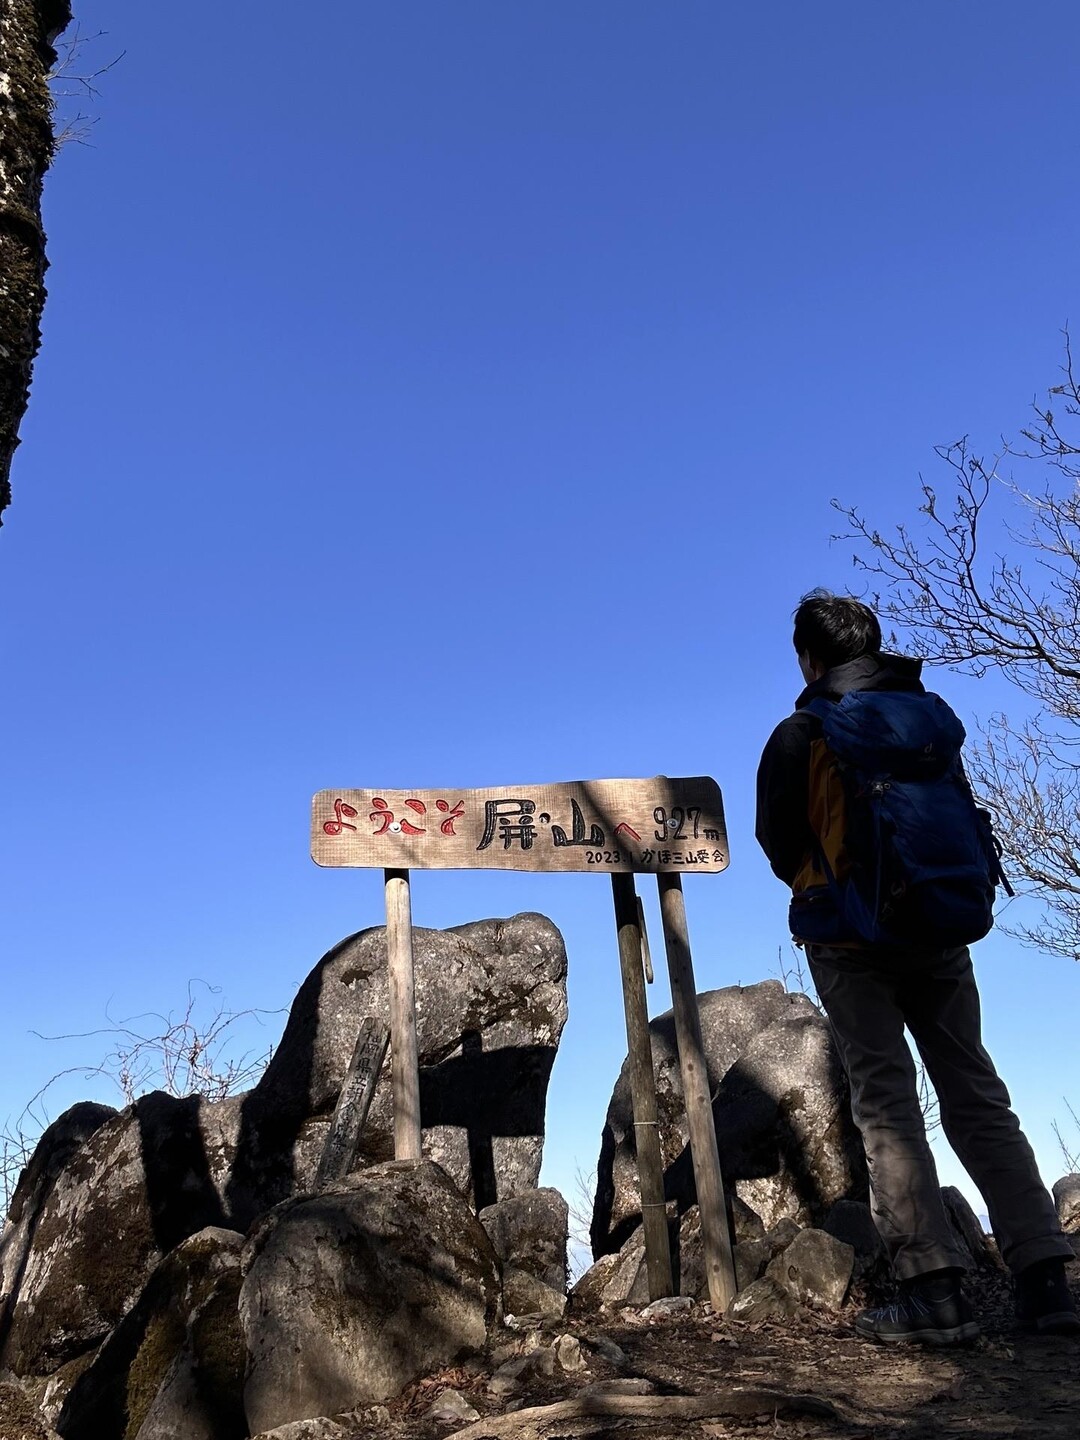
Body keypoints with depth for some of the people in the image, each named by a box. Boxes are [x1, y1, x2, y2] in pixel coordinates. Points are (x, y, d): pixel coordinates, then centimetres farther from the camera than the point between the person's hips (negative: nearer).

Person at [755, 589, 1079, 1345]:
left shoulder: (801, 735, -3)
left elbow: (779, 842, -4)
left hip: (853, 937, -4)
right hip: (941, 927, 4)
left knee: (887, 1103, -2)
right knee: (978, 1096, 8)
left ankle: (935, 1290, -6)